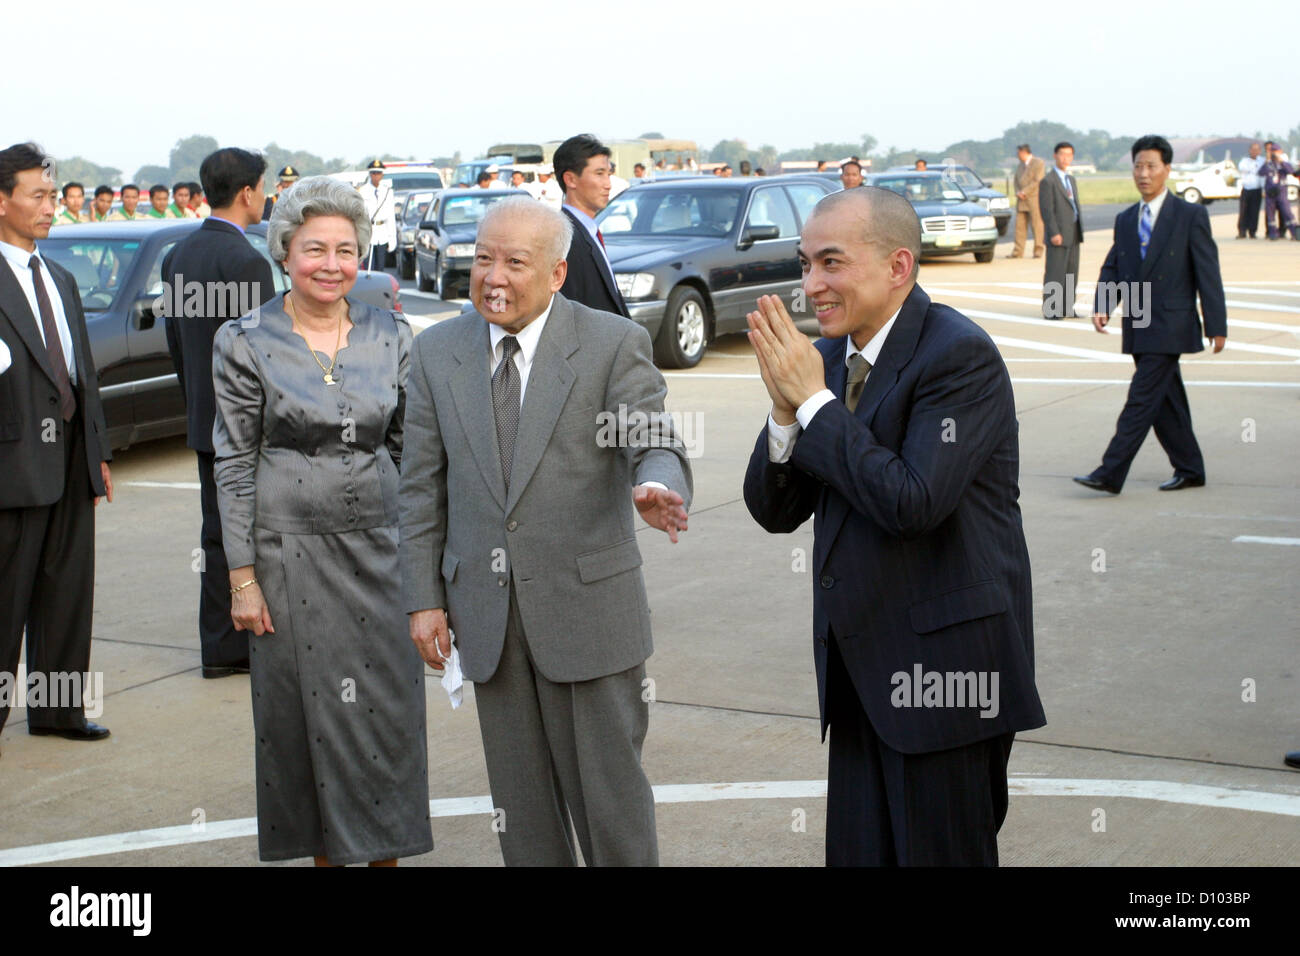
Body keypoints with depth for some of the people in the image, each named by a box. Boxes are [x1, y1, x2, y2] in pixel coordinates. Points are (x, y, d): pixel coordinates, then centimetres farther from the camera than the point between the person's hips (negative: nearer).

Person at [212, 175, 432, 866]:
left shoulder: (391, 336, 4)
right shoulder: (247, 343, -4)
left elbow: (409, 446, 10)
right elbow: (234, 465, -3)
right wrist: (242, 576, -6)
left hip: (379, 545, 3)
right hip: (291, 549, -2)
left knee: (387, 708, 5)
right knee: (307, 709, 5)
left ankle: (385, 849, 20)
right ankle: (325, 849, 21)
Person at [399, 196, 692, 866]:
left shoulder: (614, 345, -5)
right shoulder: (438, 352, 5)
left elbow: (656, 444, -15)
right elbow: (423, 485, 7)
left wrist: (656, 488, -39)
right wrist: (423, 597, 3)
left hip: (587, 606, -3)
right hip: (485, 613, 3)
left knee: (608, 790, 5)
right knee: (522, 799, 13)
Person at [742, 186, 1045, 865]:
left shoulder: (960, 356, -14)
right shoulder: (825, 356, 8)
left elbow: (912, 504, -25)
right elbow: (774, 511, 8)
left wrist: (813, 402, -18)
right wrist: (786, 410, -10)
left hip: (943, 657, -7)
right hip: (860, 669, 7)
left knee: (942, 853, 3)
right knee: (857, 853, 13)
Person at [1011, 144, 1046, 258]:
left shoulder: (1038, 163, -4)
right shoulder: (1020, 165, 20)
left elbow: (1037, 181, -12)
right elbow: (1016, 181, 19)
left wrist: (1024, 192, -13)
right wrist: (1018, 192, -1)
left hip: (1034, 198, -7)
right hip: (1022, 201, 7)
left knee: (1037, 225, -5)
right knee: (1020, 225, 2)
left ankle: (1038, 251, -3)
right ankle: (1017, 251, 3)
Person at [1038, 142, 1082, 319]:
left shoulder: (1071, 180, 18)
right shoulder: (1048, 181, -7)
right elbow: (1046, 210, -13)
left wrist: (1079, 231, 14)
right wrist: (1054, 233, -19)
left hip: (1073, 234, 8)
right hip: (1058, 235, -8)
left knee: (1071, 273, 9)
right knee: (1055, 273, -7)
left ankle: (1067, 308, 15)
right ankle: (1050, 310, -3)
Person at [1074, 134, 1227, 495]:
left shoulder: (1191, 216, -5)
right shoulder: (1125, 220, 11)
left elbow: (1208, 274, -5)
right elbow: (1111, 270, 12)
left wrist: (1217, 326, -8)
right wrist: (1102, 307, -6)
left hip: (1169, 328, -6)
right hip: (1138, 329, 6)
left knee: (1142, 399, -10)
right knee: (1165, 402, 11)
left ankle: (1110, 474, -12)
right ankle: (1189, 470, 23)